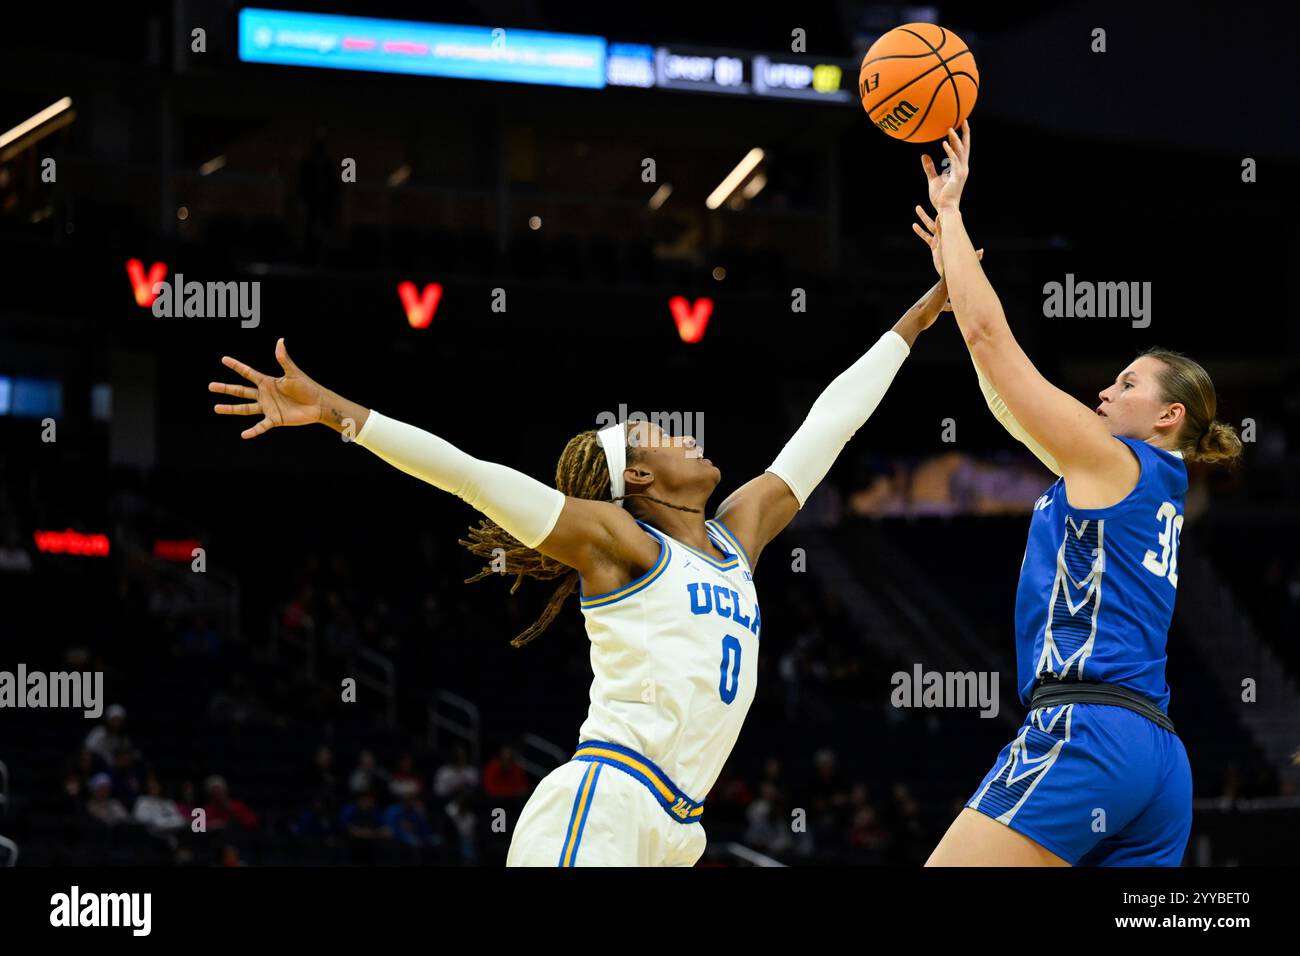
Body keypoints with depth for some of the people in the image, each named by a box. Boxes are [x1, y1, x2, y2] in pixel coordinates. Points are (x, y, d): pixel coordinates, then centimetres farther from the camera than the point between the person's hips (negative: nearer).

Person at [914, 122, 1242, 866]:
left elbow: (989, 336, 0)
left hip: (1084, 737, -9)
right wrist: (954, 267, 33)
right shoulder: (1159, 488, 24)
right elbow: (1011, 399, 32)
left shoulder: (1114, 461, 1)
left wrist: (950, 211, 9)